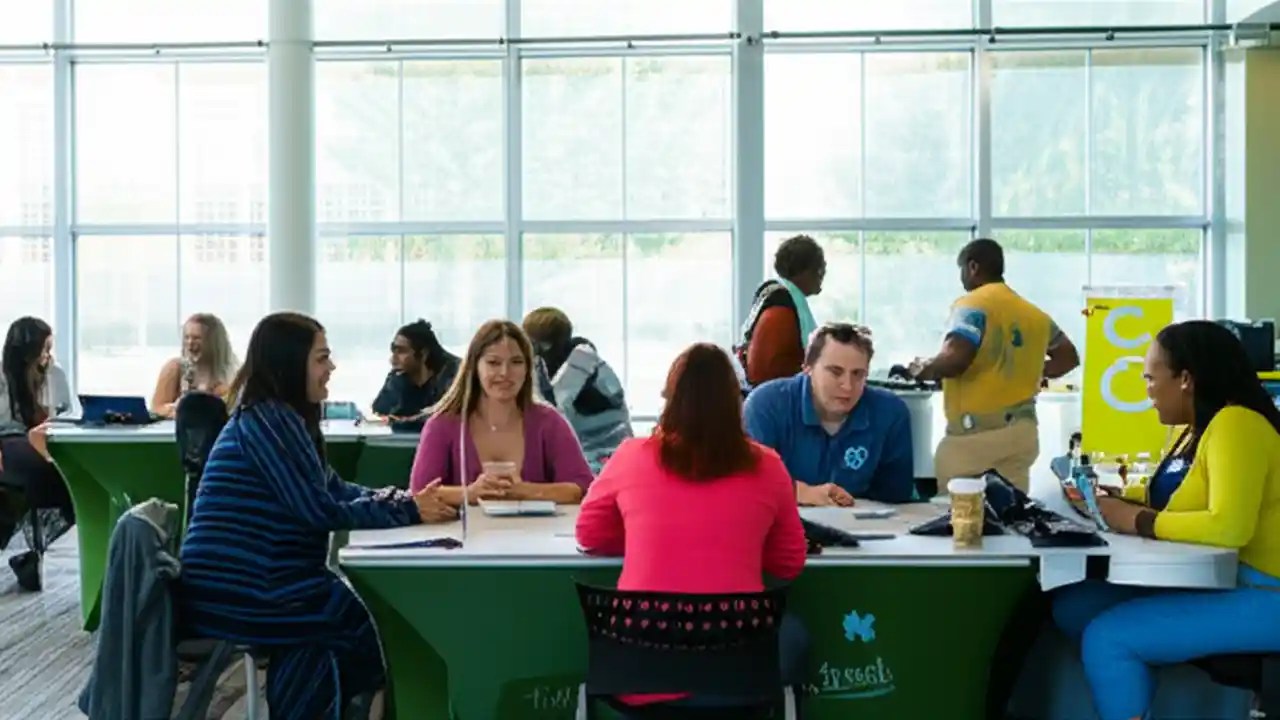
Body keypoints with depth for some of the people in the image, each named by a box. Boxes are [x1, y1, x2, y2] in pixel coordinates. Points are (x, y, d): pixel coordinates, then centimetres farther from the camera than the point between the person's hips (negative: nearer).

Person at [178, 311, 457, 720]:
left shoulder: (282, 417, 14)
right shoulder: (267, 420, -17)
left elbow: (335, 490, 14)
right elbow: (319, 509, -21)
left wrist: (406, 499, 0)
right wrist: (407, 512, -14)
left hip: (246, 585, 9)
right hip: (234, 596, -9)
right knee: (372, 623, 0)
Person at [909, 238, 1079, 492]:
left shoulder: (972, 306, -9)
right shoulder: (1033, 313, 14)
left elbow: (955, 359, -22)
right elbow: (1069, 357, 23)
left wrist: (924, 369, -4)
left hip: (975, 433, -7)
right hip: (1022, 430, 7)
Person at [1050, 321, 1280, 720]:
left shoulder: (1234, 424, -19)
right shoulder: (1201, 428, 12)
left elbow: (1228, 526, -30)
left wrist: (1137, 520, -20)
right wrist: (1124, 503, 1)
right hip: (1210, 580, 10)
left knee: (1106, 637, -19)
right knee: (1072, 605, -3)